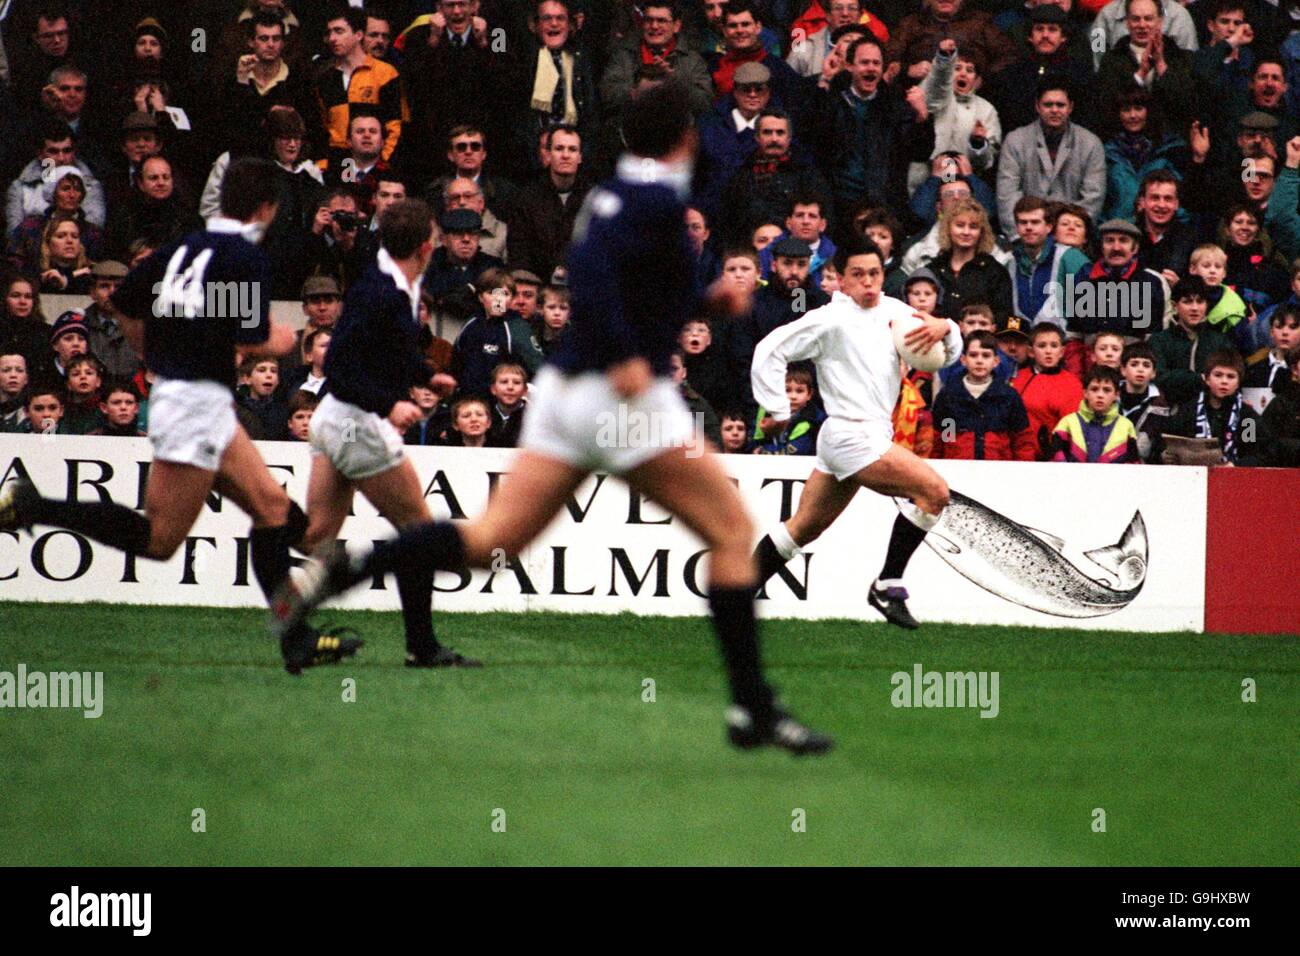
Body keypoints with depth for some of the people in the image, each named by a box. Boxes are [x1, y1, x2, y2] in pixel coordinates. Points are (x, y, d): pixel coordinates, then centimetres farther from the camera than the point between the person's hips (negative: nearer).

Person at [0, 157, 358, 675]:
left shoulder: (187, 245, 9)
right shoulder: (246, 256, -12)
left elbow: (123, 303, 15)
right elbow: (251, 340, -18)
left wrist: (158, 359, 28)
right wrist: (279, 342, 5)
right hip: (197, 400, -9)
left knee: (273, 506, 10)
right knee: (159, 539, -6)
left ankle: (297, 641, 8)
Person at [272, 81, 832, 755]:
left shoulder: (617, 193, 13)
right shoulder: (656, 201, -13)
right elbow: (591, 265, -27)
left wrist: (703, 297, 21)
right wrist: (625, 357, -28)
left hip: (566, 390, 8)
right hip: (621, 398, -8)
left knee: (495, 539, 8)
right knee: (732, 530, 0)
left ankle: (345, 571, -7)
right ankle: (753, 709, -2)